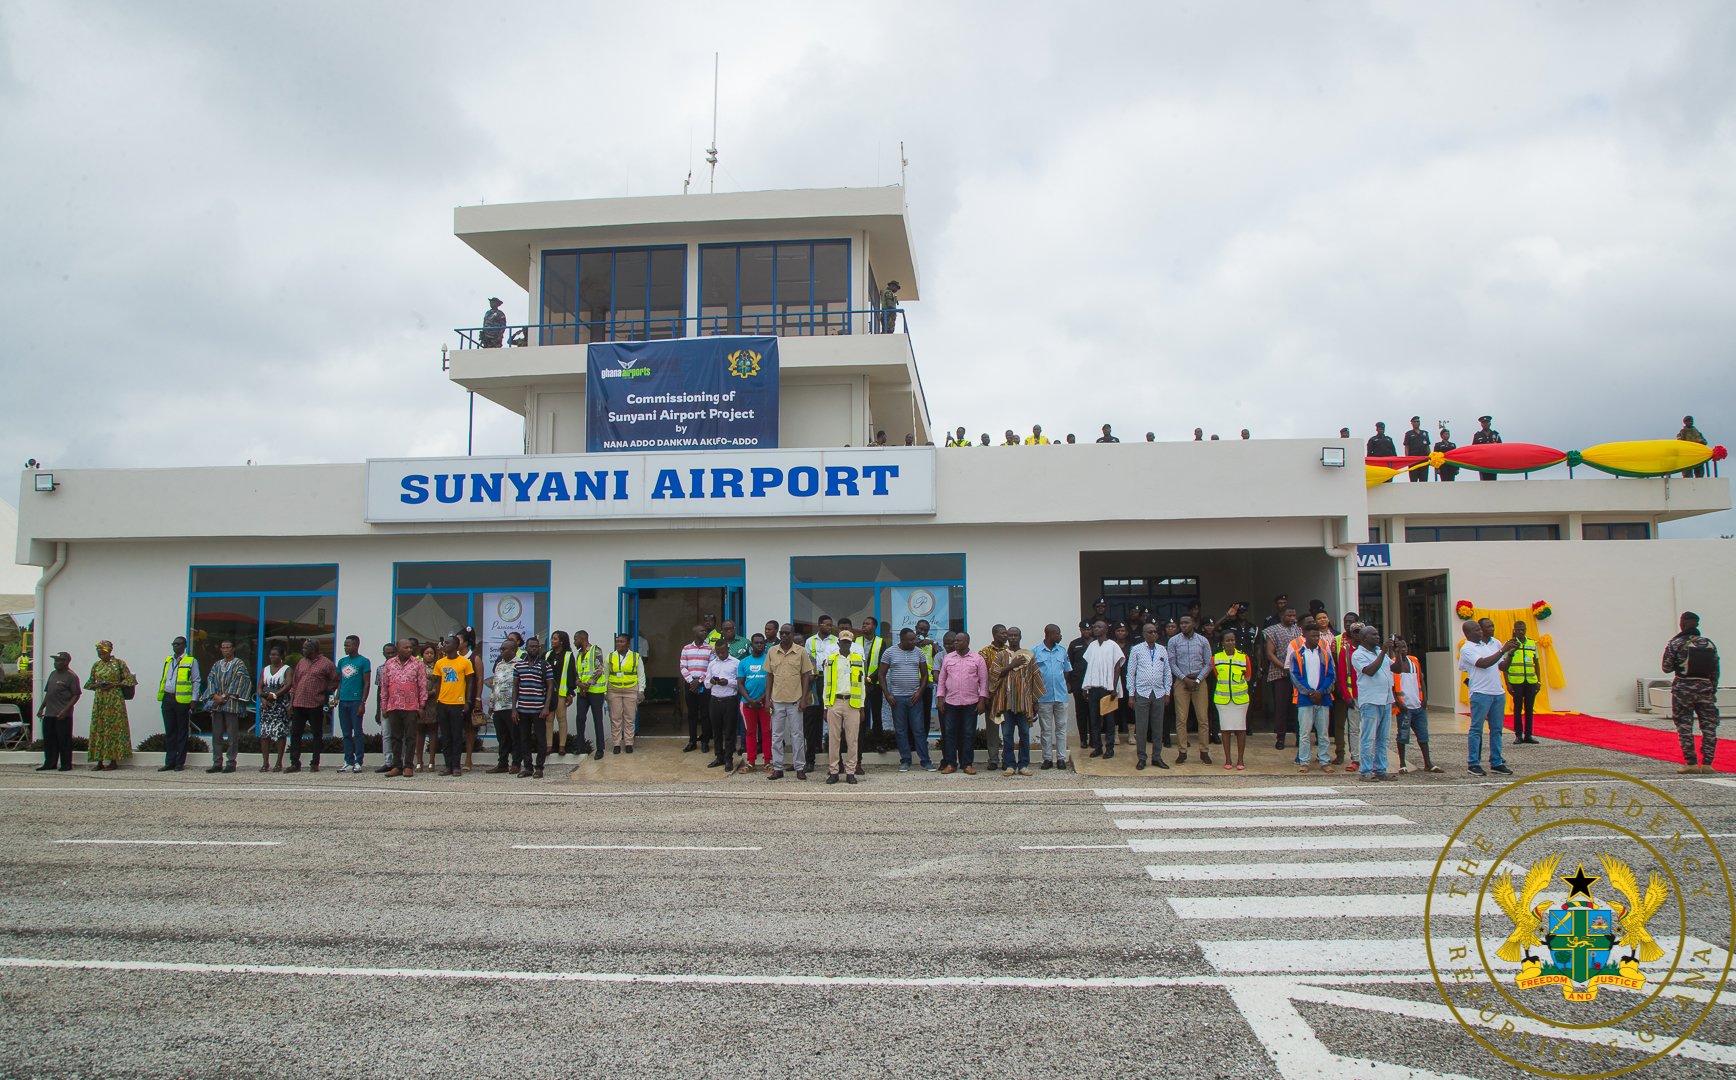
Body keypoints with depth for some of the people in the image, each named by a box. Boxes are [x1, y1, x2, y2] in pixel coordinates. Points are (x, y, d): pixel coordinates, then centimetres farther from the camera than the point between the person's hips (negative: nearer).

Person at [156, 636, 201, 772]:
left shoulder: (191, 661, 0)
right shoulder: (167, 660, 17)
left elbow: (196, 681, -1)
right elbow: (163, 679, 22)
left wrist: (193, 700, -7)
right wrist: (161, 696, 13)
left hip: (182, 700, -5)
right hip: (167, 698, 5)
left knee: (181, 732, 1)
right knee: (169, 732, 7)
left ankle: (180, 763, 5)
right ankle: (170, 762, 12)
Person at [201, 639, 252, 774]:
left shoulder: (239, 664, 3)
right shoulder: (217, 665, 17)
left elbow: (238, 682, -7)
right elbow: (210, 679, 8)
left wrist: (225, 696, -13)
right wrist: (215, 696, -8)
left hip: (232, 704, -5)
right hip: (216, 703, 5)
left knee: (232, 735, -5)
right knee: (216, 734, 4)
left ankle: (231, 763, -2)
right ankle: (217, 763, 8)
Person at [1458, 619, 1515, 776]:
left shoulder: (1488, 645, 18)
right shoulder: (1467, 649, -6)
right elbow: (1484, 663, -19)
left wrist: (1510, 653, 5)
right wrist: (1502, 650, -17)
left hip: (1498, 692, 7)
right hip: (1480, 693, -7)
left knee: (1496, 729, 9)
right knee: (1476, 729, -2)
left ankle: (1496, 762, 15)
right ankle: (1474, 763, 1)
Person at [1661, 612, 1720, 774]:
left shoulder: (1675, 644, -5)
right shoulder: (1709, 644, 6)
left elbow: (1667, 668, -3)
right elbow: (1715, 671, 8)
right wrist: (1713, 690, 16)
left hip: (1683, 688, -3)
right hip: (1705, 687, 3)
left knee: (1684, 726, 1)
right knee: (1709, 725, 8)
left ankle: (1691, 763, -2)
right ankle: (1707, 763, 5)